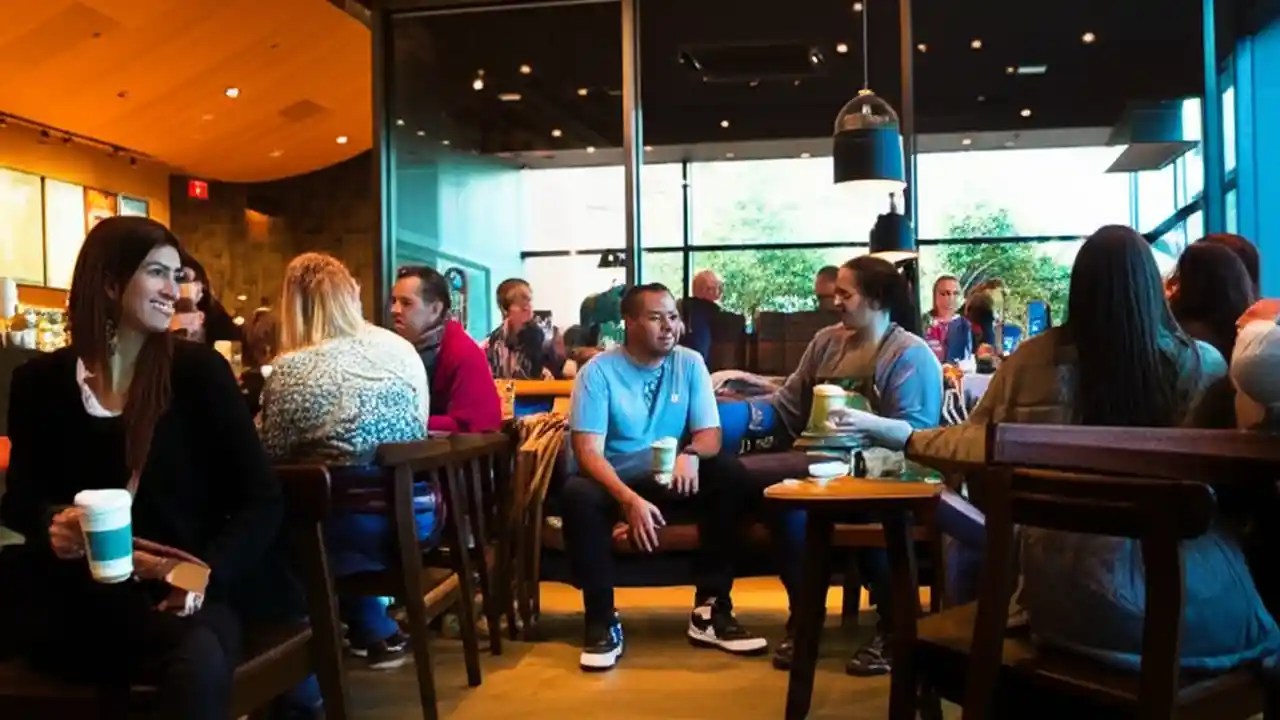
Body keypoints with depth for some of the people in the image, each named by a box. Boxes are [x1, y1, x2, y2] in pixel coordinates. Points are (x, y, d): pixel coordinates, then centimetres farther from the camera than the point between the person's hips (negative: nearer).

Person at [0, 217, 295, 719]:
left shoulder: (199, 370, -1)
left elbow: (262, 499, -3)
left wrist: (208, 572, -20)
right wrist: (52, 525, -9)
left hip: (192, 590, 0)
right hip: (82, 601, 0)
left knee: (200, 665, -36)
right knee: (194, 653, -33)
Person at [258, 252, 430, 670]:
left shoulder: (291, 369, -10)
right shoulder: (401, 348, 5)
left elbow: (269, 456, 0)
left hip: (351, 525, -5)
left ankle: (374, 632, 33)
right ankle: (374, 632, 32)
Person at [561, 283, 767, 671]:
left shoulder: (690, 363, -2)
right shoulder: (598, 370, -13)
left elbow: (710, 433, -5)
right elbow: (588, 452, -20)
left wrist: (691, 454, -31)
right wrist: (630, 499, -36)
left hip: (671, 478, 3)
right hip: (612, 480, -3)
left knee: (730, 473, -23)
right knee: (578, 495, -36)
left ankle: (710, 609, -16)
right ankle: (602, 621, -20)